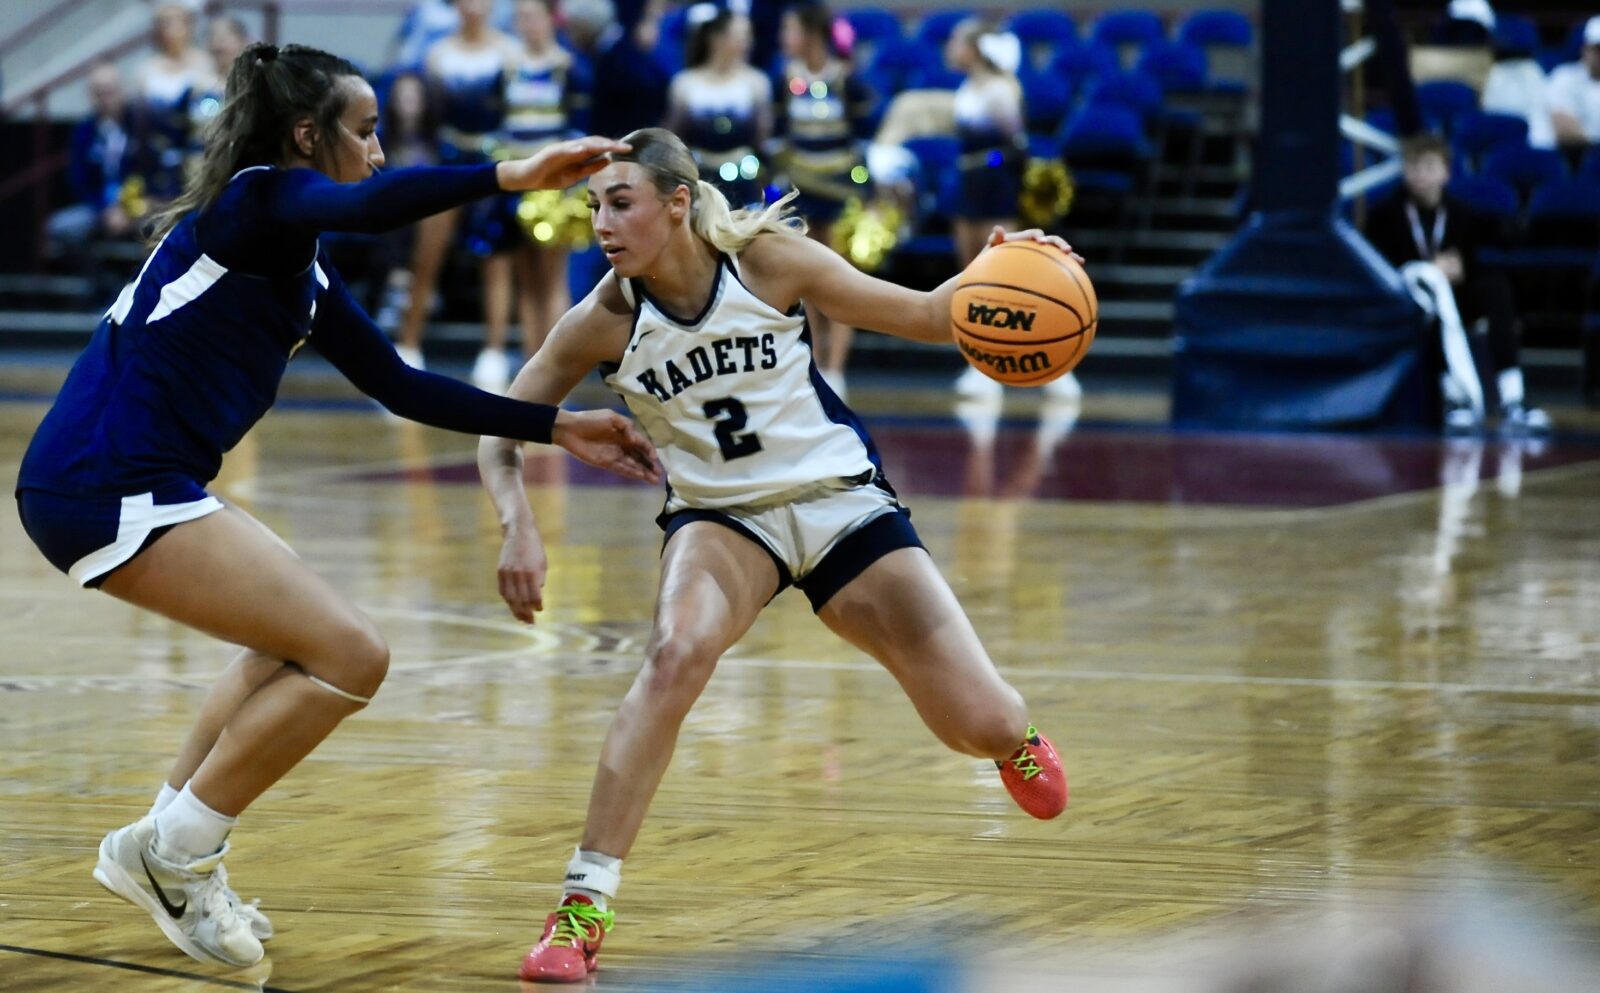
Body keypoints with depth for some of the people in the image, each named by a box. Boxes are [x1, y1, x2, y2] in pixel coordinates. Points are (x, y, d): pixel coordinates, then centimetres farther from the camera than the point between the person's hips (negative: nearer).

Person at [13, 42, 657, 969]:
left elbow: (400, 386, 20)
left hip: (129, 486, 11)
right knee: (350, 655, -11)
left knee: (300, 641, 27)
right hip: (109, 488, -11)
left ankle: (168, 850, 25)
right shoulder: (259, 196, -8)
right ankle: (172, 855, 0)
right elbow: (369, 203, -31)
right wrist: (508, 177, -40)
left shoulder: (302, 266, 18)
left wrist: (557, 428, 16)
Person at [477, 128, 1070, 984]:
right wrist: (518, 526, -24)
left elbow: (923, 317, -8)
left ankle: (1011, 738, 38)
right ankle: (583, 906, -30)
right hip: (720, 518, 0)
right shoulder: (603, 322, -14)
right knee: (675, 656, -35)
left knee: (983, 727, -5)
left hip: (840, 500, 0)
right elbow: (498, 432, -6)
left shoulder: (767, 259, -16)